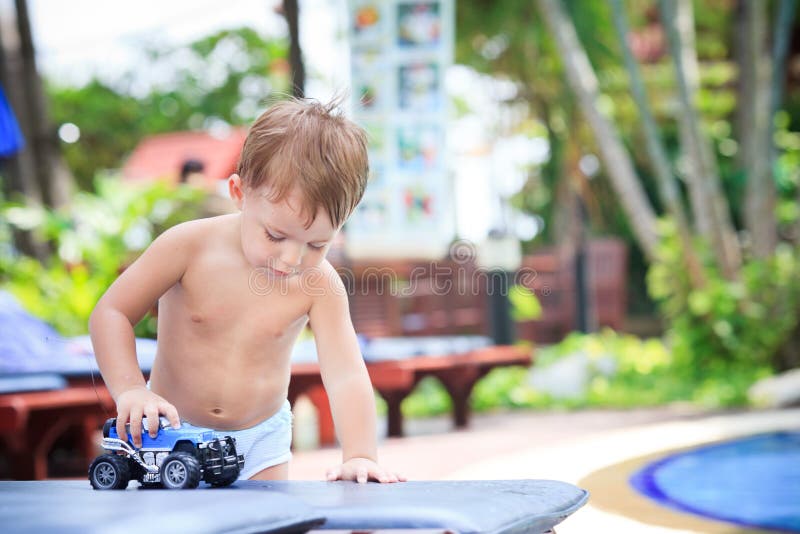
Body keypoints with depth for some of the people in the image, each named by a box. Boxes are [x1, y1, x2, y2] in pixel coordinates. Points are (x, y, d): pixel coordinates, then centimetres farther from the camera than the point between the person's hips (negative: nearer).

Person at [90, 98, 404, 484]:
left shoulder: (320, 286, -16)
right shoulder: (190, 247, -20)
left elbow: (345, 375, -21)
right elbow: (110, 314, -13)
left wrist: (360, 456, -36)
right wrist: (130, 389, -28)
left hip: (260, 439, 1)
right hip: (170, 429, -1)